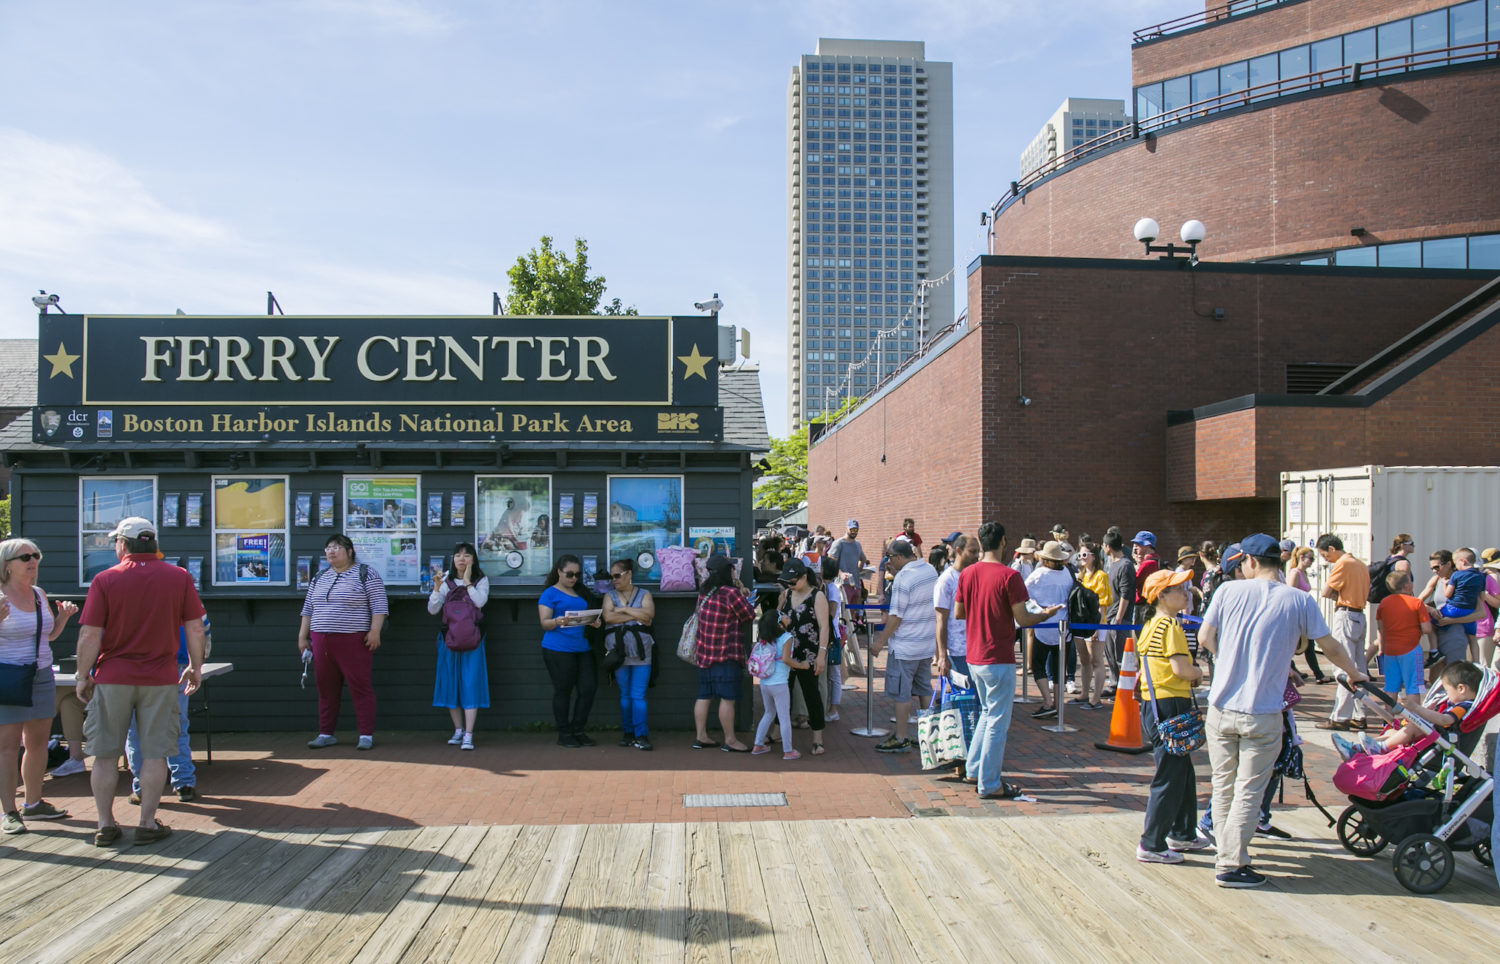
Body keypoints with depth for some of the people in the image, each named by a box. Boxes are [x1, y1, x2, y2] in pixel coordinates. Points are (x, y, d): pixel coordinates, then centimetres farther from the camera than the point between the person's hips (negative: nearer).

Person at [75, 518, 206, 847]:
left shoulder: (105, 580, -5)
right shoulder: (179, 577, -1)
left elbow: (89, 635, -7)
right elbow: (195, 628, -1)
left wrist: (83, 676, 3)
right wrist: (196, 667, 10)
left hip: (112, 677, 0)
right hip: (160, 679, 0)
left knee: (105, 754, 11)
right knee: (154, 753, 7)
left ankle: (105, 825, 16)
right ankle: (148, 823, 10)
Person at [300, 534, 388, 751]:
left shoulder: (365, 574, -2)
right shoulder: (319, 577, 16)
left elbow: (379, 605, -7)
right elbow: (308, 609, 21)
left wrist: (375, 631, -16)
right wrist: (302, 636, 16)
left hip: (353, 641, -6)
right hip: (321, 641, 6)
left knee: (360, 688, -5)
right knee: (326, 689, 10)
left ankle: (366, 735, -1)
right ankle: (326, 733, 18)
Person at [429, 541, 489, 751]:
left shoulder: (481, 580, 5)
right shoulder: (446, 580, 8)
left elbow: (480, 602, -13)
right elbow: (432, 609, 0)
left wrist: (467, 582, -9)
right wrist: (436, 587, -13)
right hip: (449, 638, 2)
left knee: (470, 684, -8)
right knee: (450, 684, 5)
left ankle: (468, 734, -10)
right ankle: (458, 730, 18)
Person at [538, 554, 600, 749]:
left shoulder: (580, 593, 19)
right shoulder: (550, 593, 1)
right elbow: (544, 623, -5)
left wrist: (594, 622, 2)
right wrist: (557, 621, -27)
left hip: (583, 648, 6)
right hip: (558, 649, -6)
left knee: (589, 687, 0)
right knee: (563, 690, 0)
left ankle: (578, 731, 12)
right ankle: (564, 734, 10)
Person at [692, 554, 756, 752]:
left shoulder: (705, 589, 6)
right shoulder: (731, 594, -17)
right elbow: (749, 616, -7)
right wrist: (744, 599, 10)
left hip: (704, 653, 8)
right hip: (726, 654, -8)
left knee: (704, 696, 12)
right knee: (727, 698, -2)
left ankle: (701, 737, 18)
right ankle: (730, 741, 3)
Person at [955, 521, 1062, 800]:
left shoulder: (967, 574, 3)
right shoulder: (1009, 576, -16)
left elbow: (958, 613, 9)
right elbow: (1022, 618, -15)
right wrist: (1045, 615, 4)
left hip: (973, 658, 7)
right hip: (999, 659, -7)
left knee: (987, 713, 23)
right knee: (997, 722, 2)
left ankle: (974, 770, 28)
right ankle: (989, 785, 7)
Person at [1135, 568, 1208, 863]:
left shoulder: (1151, 626, 14)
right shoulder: (1171, 626, -15)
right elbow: (1182, 669, -23)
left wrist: (1190, 674, 10)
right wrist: (1199, 673, -1)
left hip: (1152, 704, 10)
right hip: (1170, 706, -10)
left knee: (1184, 773, 21)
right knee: (1170, 778, -2)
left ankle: (1182, 834, 34)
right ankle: (1151, 845, 3)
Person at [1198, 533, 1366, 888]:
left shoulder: (1229, 590, -2)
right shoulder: (1299, 601, -5)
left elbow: (1205, 638, 3)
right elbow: (1331, 648, 4)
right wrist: (1355, 674, 24)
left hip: (1221, 708, 2)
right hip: (1262, 715, -2)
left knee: (1223, 786, 16)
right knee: (1248, 791, 4)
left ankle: (1227, 854, 26)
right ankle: (1232, 865, 5)